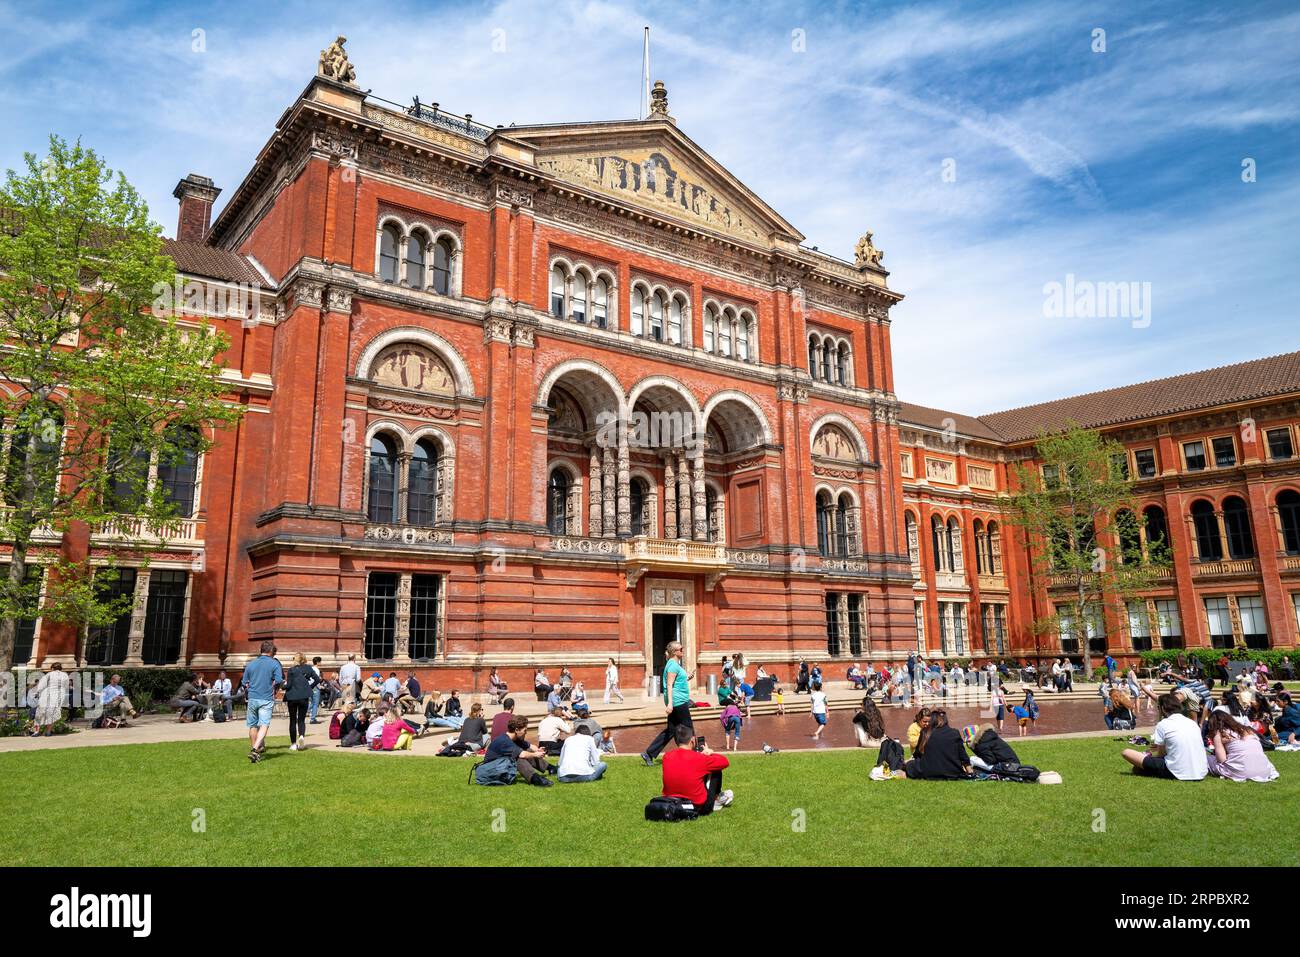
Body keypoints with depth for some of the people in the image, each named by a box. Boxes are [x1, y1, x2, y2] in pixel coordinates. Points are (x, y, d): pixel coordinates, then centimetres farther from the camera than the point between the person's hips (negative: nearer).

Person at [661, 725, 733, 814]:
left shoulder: (666, 757, -8)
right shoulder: (699, 758, -21)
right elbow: (725, 762, -6)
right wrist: (710, 753, 11)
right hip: (698, 809, -5)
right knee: (716, 770, 12)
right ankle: (716, 799, 32)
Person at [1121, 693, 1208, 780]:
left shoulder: (1163, 724, -2)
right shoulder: (1193, 723, 14)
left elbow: (1161, 754, 6)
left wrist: (1151, 754, 28)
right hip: (1201, 773, 6)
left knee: (1127, 752, -1)